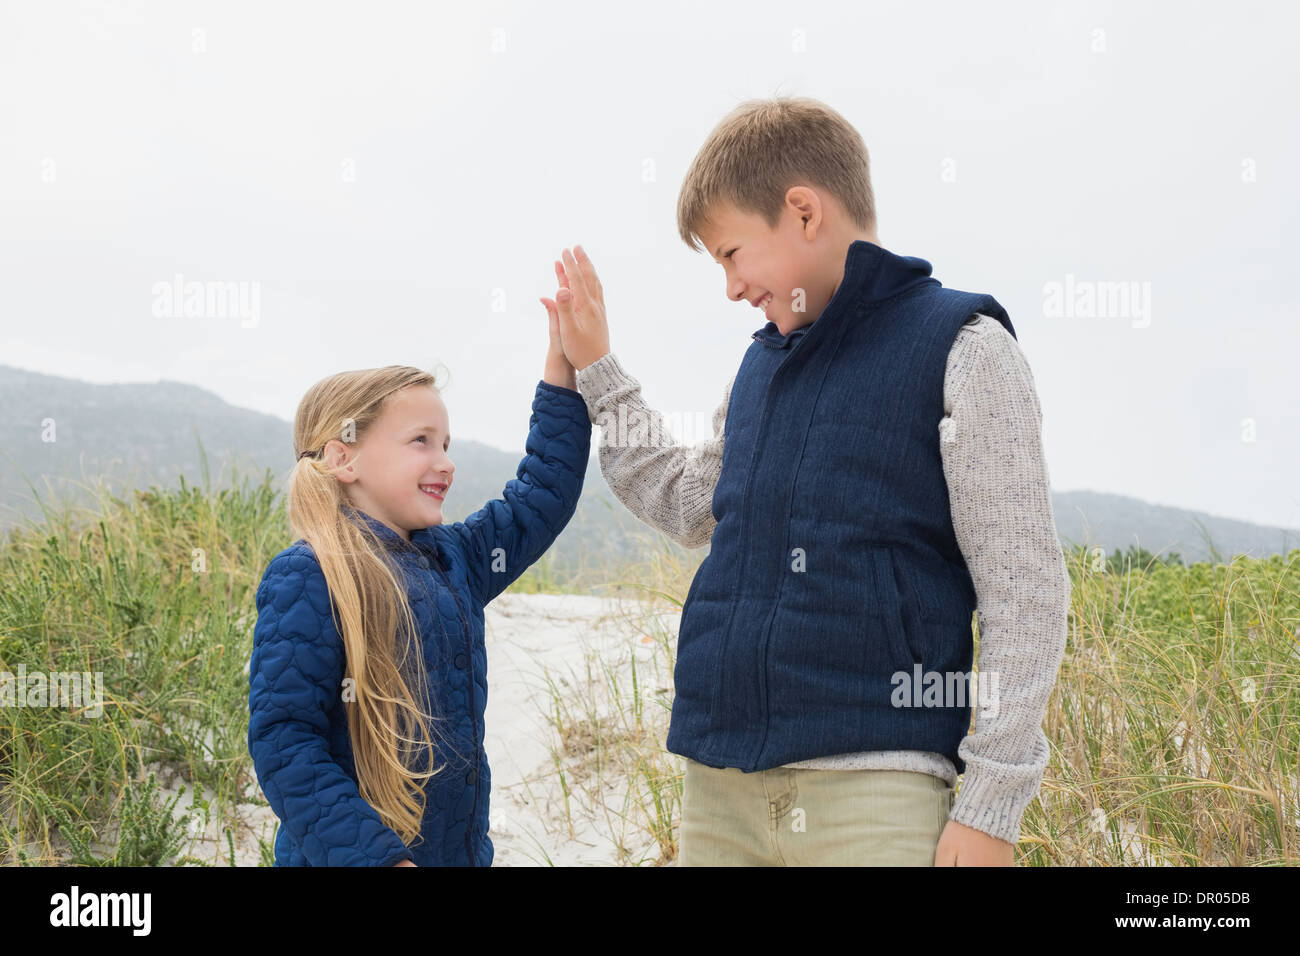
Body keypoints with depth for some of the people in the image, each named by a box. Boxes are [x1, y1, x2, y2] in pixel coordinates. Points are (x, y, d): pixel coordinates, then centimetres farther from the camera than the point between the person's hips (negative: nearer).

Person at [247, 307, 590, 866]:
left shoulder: (451, 562, 8)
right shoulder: (307, 582, -15)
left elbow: (541, 498, 18)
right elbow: (281, 743, -19)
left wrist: (563, 362, 13)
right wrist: (375, 855, -24)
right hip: (344, 859, -7)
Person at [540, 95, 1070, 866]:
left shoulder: (960, 348, -3)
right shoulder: (764, 362, 17)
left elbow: (1025, 592, -7)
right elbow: (689, 505, 32)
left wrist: (990, 804, -11)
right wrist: (595, 368, 28)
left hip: (875, 787, -6)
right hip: (719, 781, 6)